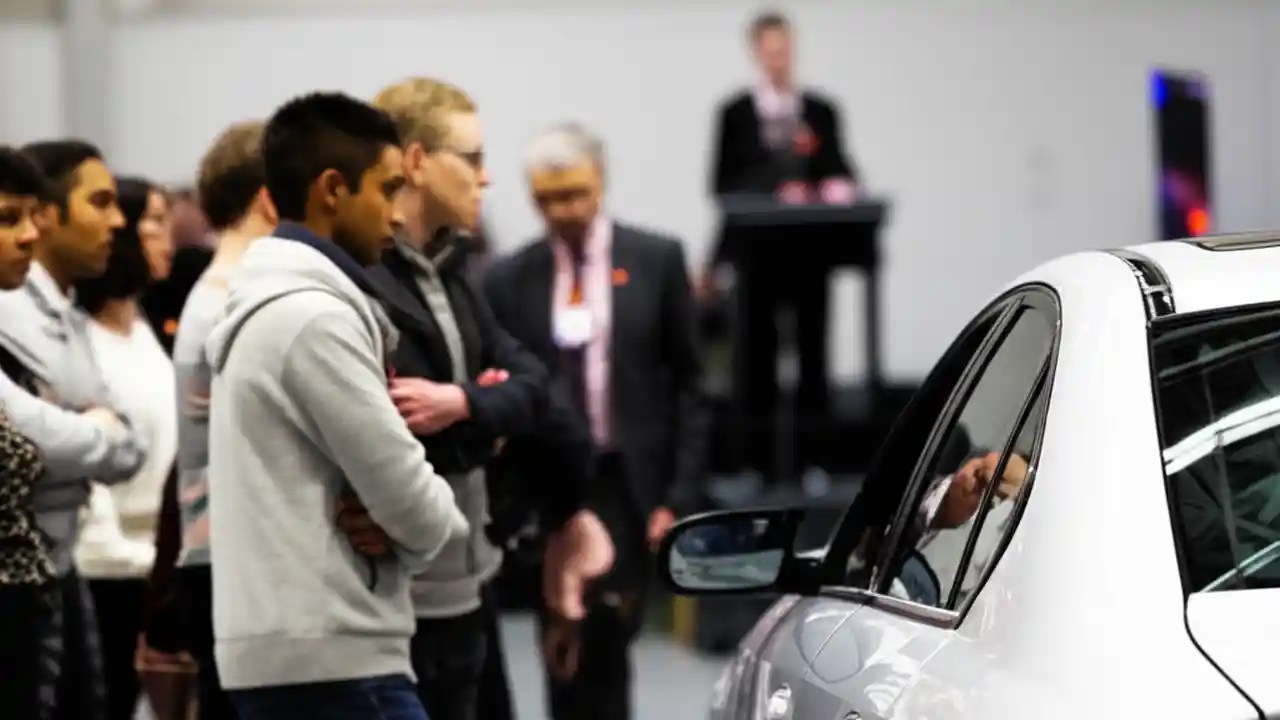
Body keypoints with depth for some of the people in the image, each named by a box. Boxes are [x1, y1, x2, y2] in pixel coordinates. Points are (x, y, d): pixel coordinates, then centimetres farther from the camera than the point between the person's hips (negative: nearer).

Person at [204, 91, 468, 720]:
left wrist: (386, 526, -2)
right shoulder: (314, 317, -15)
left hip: (278, 649, 10)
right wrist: (419, 526, 6)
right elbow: (405, 492, -15)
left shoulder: (267, 307, 17)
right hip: (333, 658, -10)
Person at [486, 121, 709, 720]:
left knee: (605, 648, -1)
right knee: (568, 653, -1)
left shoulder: (656, 261, 2)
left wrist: (678, 496, -3)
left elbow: (687, 384, 3)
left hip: (628, 488, -1)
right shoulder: (509, 281, 3)